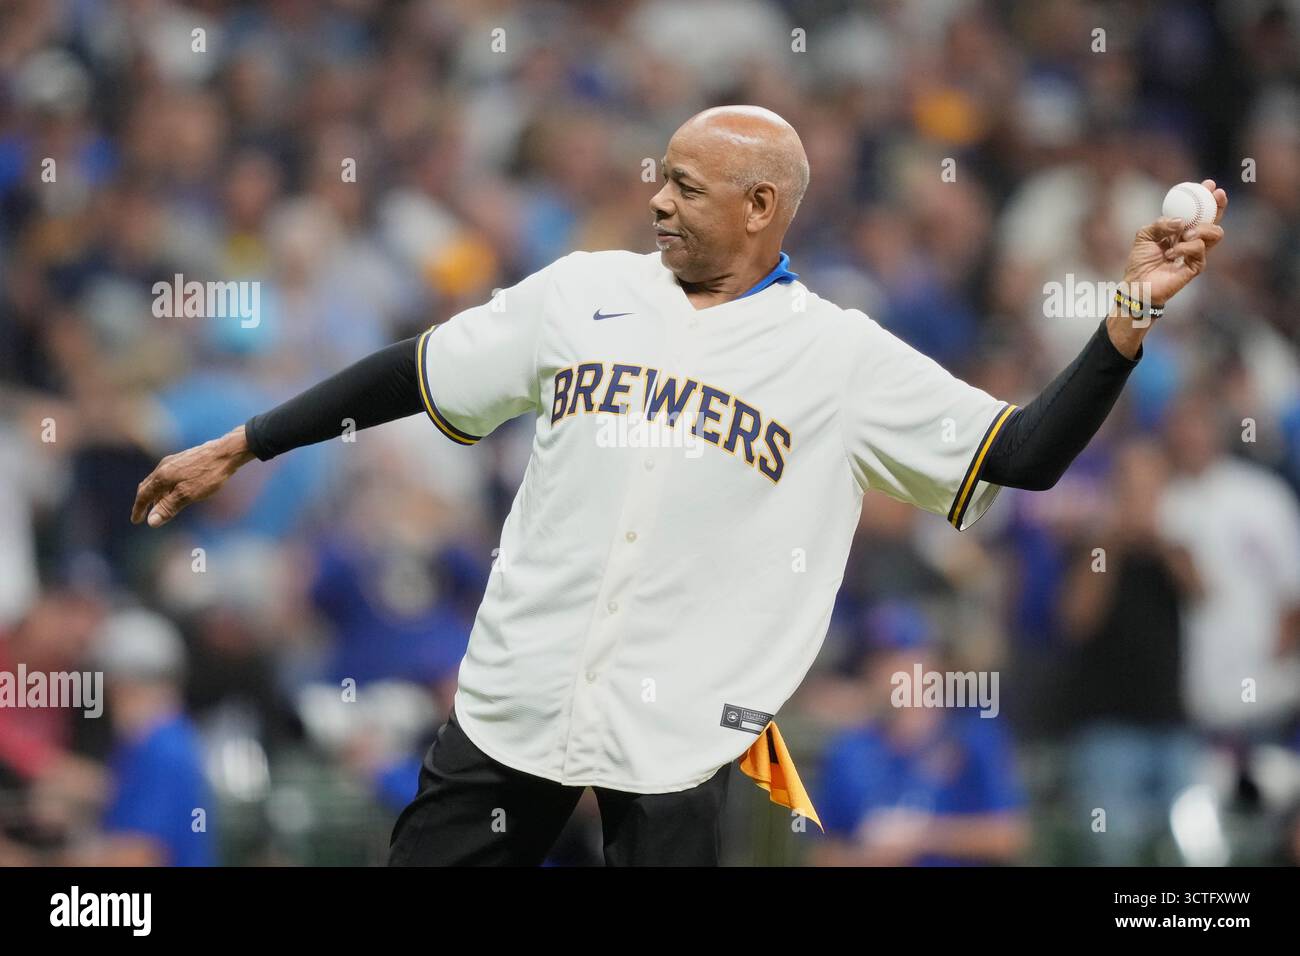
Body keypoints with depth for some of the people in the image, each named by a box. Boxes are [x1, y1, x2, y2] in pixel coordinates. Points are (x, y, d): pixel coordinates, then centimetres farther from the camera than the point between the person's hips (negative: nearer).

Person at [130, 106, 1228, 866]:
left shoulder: (841, 357, 0)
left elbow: (1024, 455, -2)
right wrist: (238, 449, 13)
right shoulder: (584, 293, 8)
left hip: (678, 735, -3)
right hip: (511, 700, 3)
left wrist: (1131, 319, -13)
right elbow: (415, 375, 14)